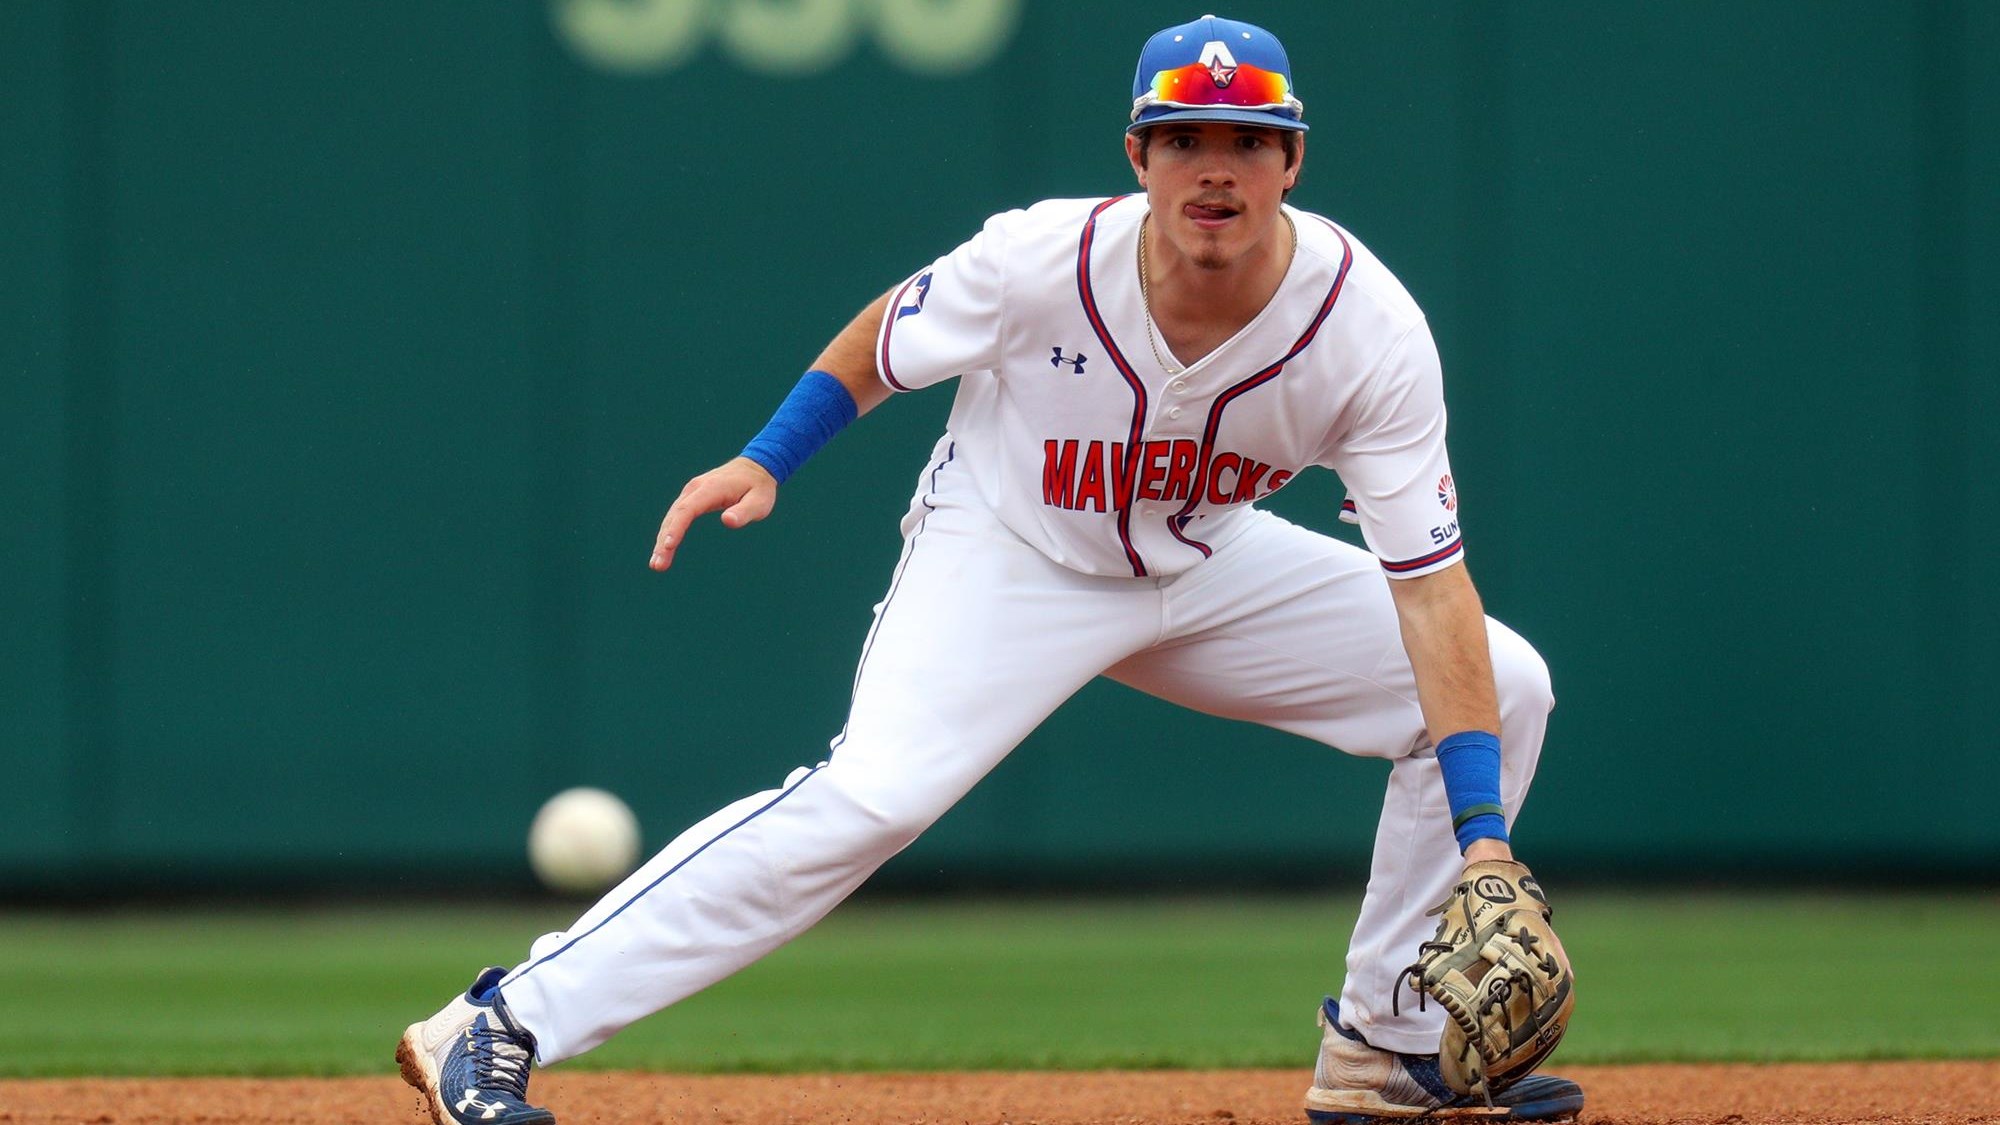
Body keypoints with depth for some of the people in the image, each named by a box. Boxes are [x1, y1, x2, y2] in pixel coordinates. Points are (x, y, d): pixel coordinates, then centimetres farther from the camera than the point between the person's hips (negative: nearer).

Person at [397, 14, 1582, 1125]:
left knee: (1504, 683, -4)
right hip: (1005, 559, -4)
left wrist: (1482, 834, -31)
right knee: (873, 793, -29)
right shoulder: (1040, 262, -28)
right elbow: (886, 339, -5)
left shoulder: (1371, 329, -26)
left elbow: (1429, 581, -25)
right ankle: (503, 1026, -29)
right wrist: (764, 463, -12)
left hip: (1205, 566, 4)